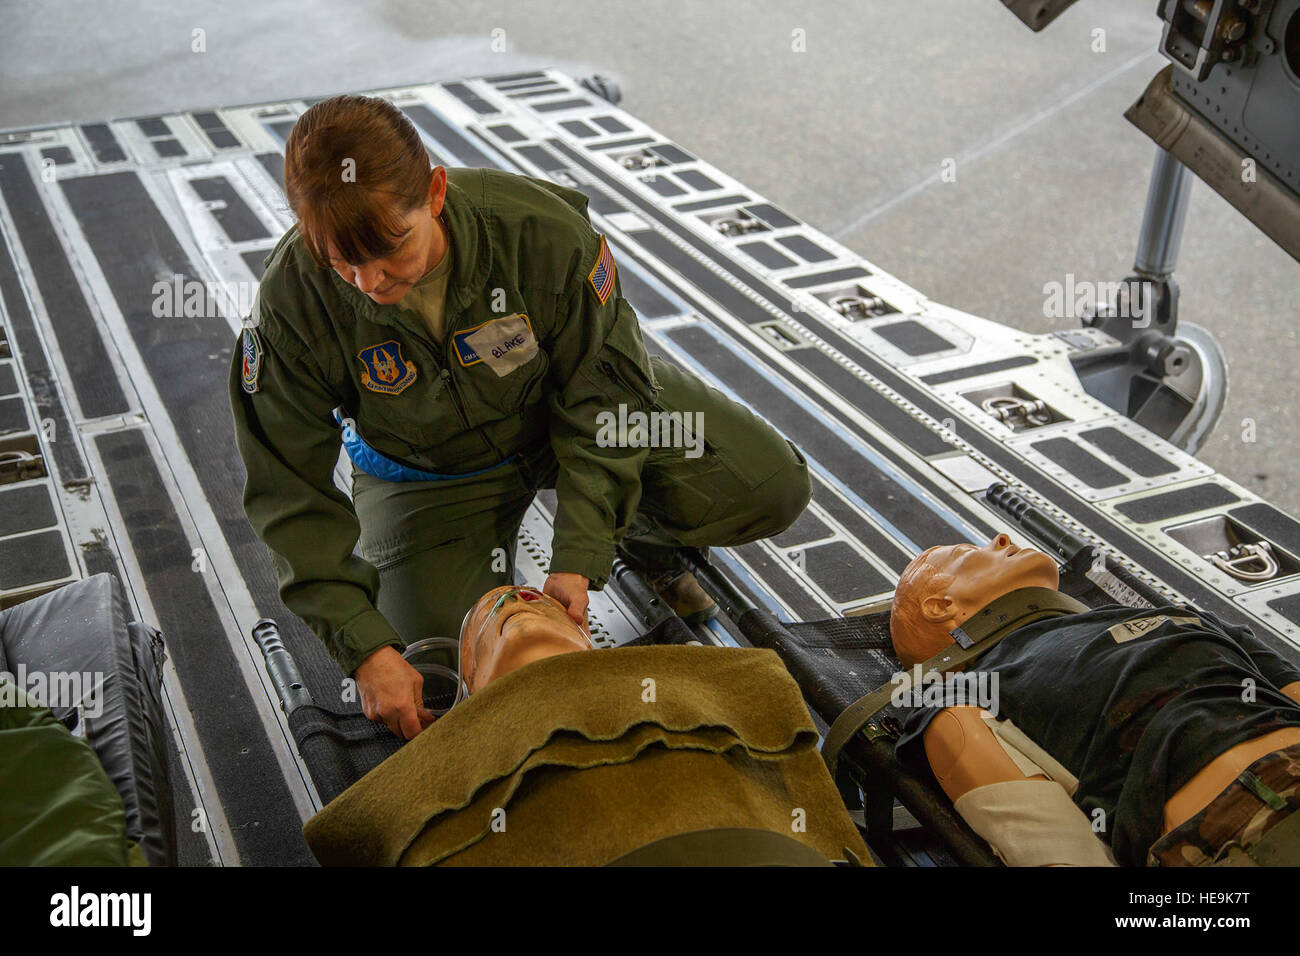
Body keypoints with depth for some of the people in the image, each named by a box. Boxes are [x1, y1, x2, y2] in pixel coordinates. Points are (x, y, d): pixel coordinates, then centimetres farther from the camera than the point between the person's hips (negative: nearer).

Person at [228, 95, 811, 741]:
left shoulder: (541, 229, -34)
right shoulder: (290, 303, -30)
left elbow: (603, 393, -22)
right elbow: (292, 495, -21)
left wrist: (577, 559, -28)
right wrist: (366, 649, -28)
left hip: (561, 407, 0)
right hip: (429, 467, 1)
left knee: (771, 488, -12)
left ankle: (643, 531, 21)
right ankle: (487, 545, 21)